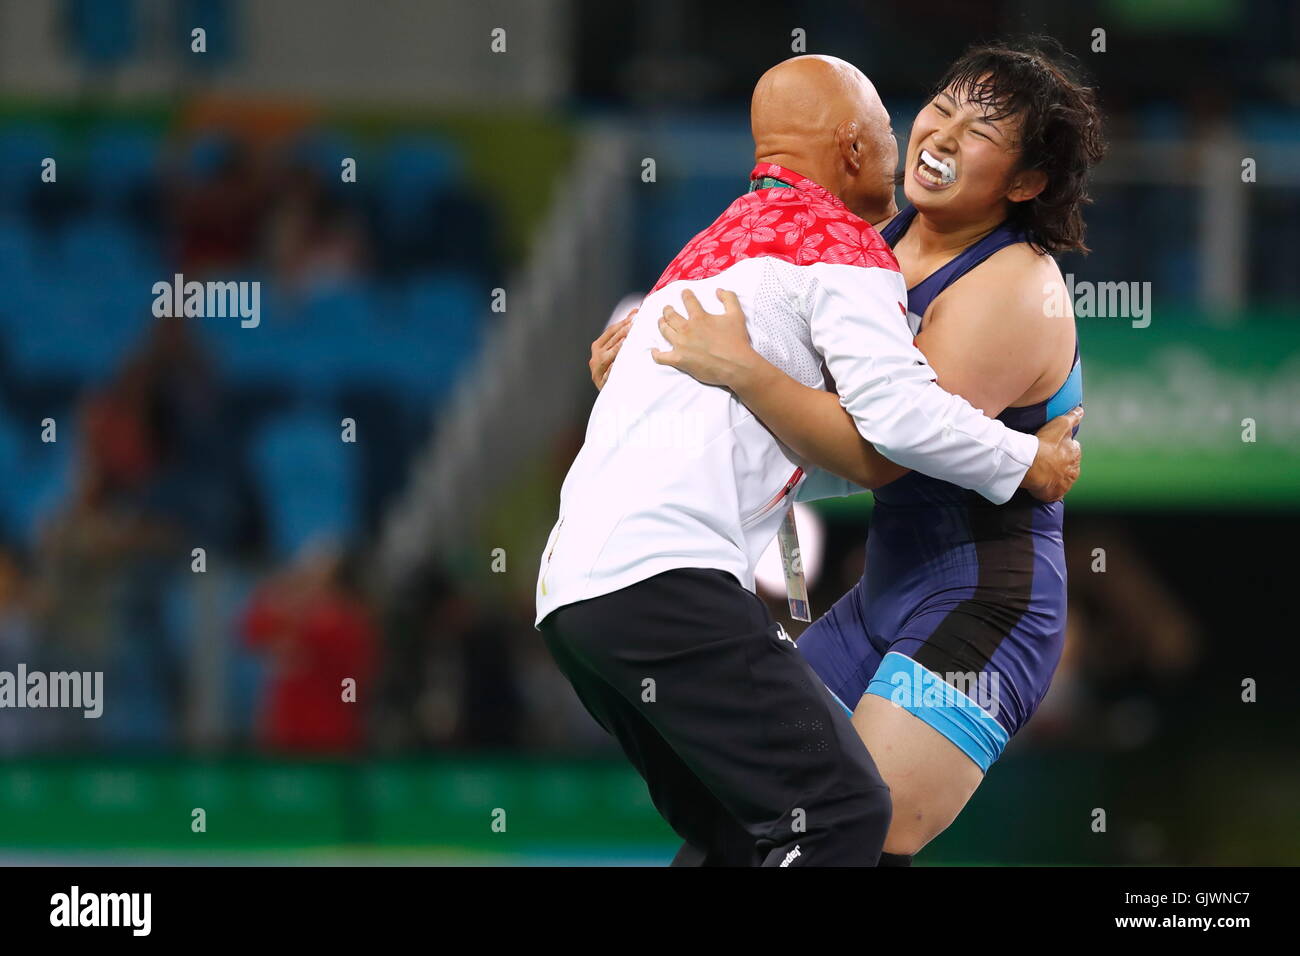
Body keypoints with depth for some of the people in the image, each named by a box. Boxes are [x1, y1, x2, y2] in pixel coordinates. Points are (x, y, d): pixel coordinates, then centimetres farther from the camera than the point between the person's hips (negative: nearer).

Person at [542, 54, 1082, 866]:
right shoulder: (836, 239, 2)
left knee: (739, 835, 15)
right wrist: (1028, 464, 4)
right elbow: (901, 412, -11)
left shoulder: (717, 245, 29)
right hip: (664, 578, -10)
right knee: (842, 814, -13)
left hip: (572, 586, 10)